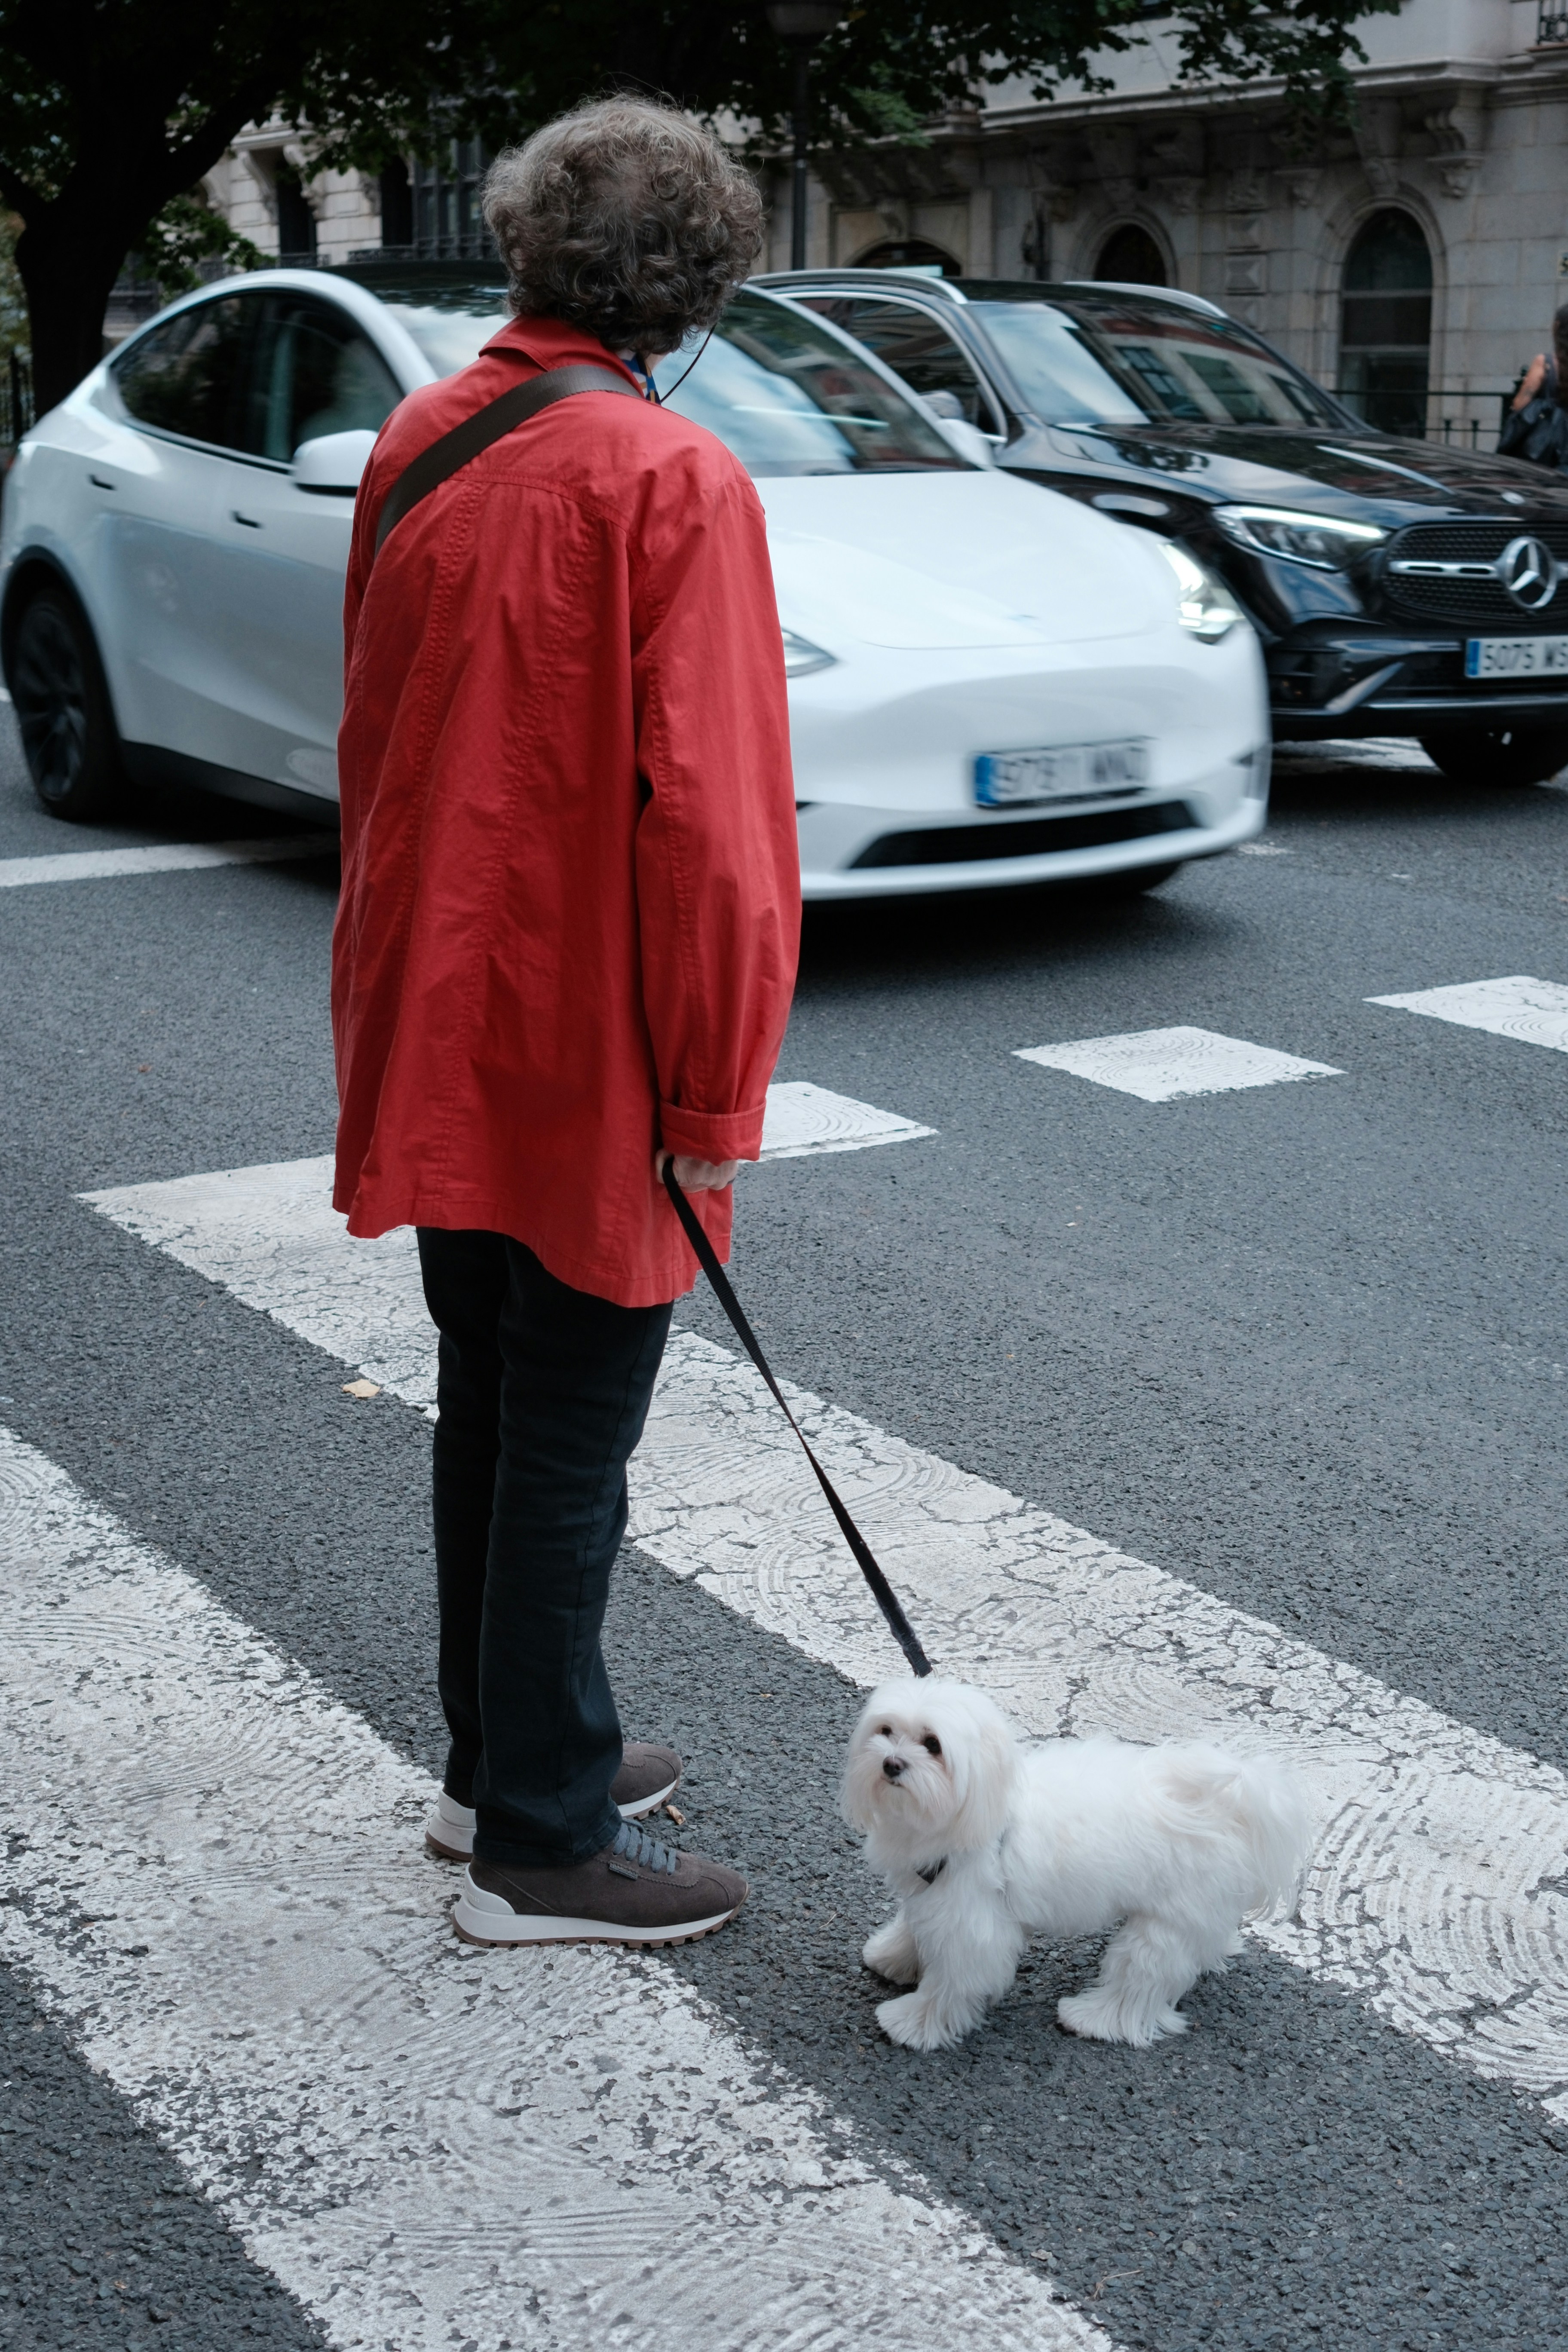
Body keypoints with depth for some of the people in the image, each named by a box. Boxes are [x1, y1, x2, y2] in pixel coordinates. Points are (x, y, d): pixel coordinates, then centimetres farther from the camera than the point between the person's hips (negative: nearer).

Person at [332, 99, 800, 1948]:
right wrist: (715, 1094, -14)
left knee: (488, 1411, 18)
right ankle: (543, 1848, 16)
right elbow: (703, 811, -21)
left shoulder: (415, 447, 6)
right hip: (586, 1063, -7)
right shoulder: (671, 482, -17)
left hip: (435, 1033, 7)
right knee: (569, 1447, 4)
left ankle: (502, 1762, 33)